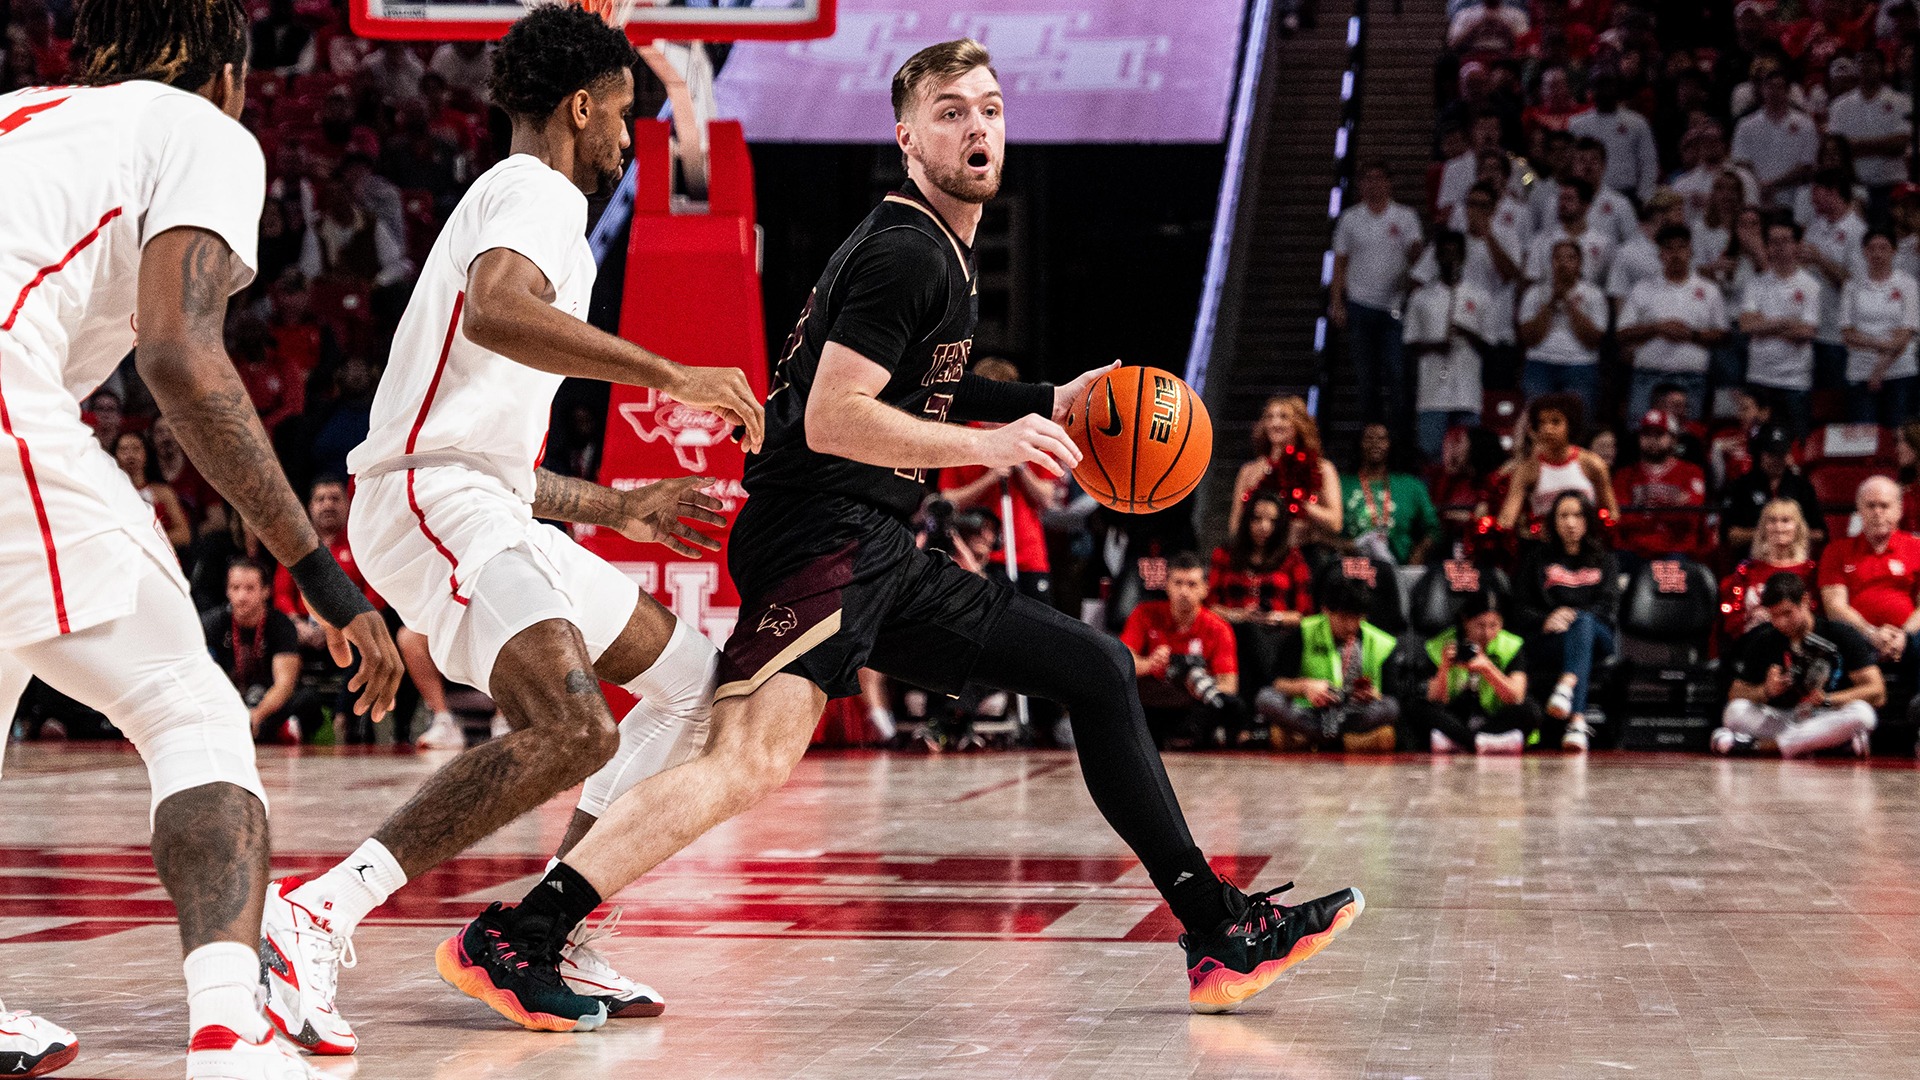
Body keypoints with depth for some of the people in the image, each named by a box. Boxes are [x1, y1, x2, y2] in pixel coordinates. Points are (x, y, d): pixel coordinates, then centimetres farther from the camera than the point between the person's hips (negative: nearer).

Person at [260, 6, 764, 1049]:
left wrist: (616, 508, 34)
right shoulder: (536, 193, -3)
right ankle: (311, 917, -30)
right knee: (573, 731, -30)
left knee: (690, 680, 14)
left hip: (483, 498, 11)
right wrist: (669, 375, -25)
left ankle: (536, 938, 9)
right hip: (433, 499, -11)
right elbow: (495, 309, -29)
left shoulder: (513, 201, 29)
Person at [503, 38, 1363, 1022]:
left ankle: (1221, 936, 12)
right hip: (820, 541, -10)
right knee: (752, 763, -27)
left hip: (883, 559, 10)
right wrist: (990, 445, -23)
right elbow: (830, 418, -19)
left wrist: (1049, 404, 28)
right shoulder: (905, 252, -10)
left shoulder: (940, 252, 21)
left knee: (1097, 670, 11)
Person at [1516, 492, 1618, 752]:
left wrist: (1575, 616, -13)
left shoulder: (1604, 560, 24)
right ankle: (1578, 721, -63)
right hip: (1552, 641, -1)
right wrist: (1545, 620, -10)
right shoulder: (1539, 559, 24)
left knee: (1583, 622, -38)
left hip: (1598, 635, 1)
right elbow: (1522, 607, 13)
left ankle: (1566, 687, -67)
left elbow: (1609, 607, 7)